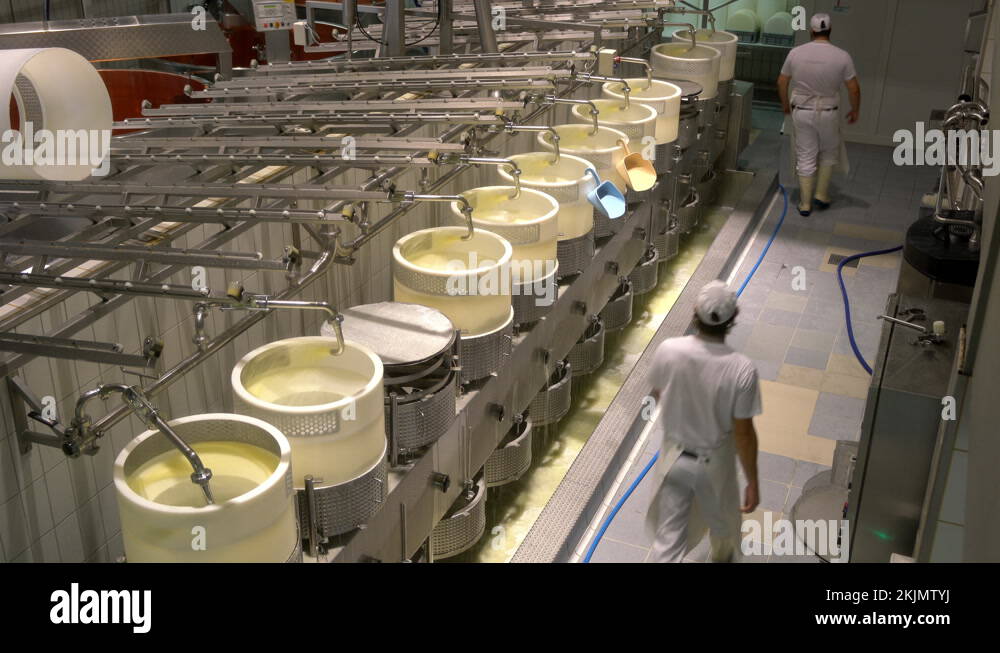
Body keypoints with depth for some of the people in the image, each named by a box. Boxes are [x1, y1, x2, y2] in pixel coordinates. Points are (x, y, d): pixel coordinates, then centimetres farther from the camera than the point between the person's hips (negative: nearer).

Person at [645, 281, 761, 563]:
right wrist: (752, 481, -6)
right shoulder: (741, 369, -27)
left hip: (674, 457, 1)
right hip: (714, 463, -1)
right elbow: (744, 433, -20)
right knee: (721, 516, 31)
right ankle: (722, 555, 61)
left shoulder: (667, 351, -20)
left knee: (668, 539, 12)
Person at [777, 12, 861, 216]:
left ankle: (805, 204, 12)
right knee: (829, 153, 22)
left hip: (801, 112, 1)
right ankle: (822, 195, 23)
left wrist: (785, 104, 18)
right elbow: (854, 88, -8)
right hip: (828, 113, -1)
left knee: (805, 157, 8)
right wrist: (855, 110, 8)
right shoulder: (842, 56, -11)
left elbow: (782, 82, 2)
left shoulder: (796, 53, -7)